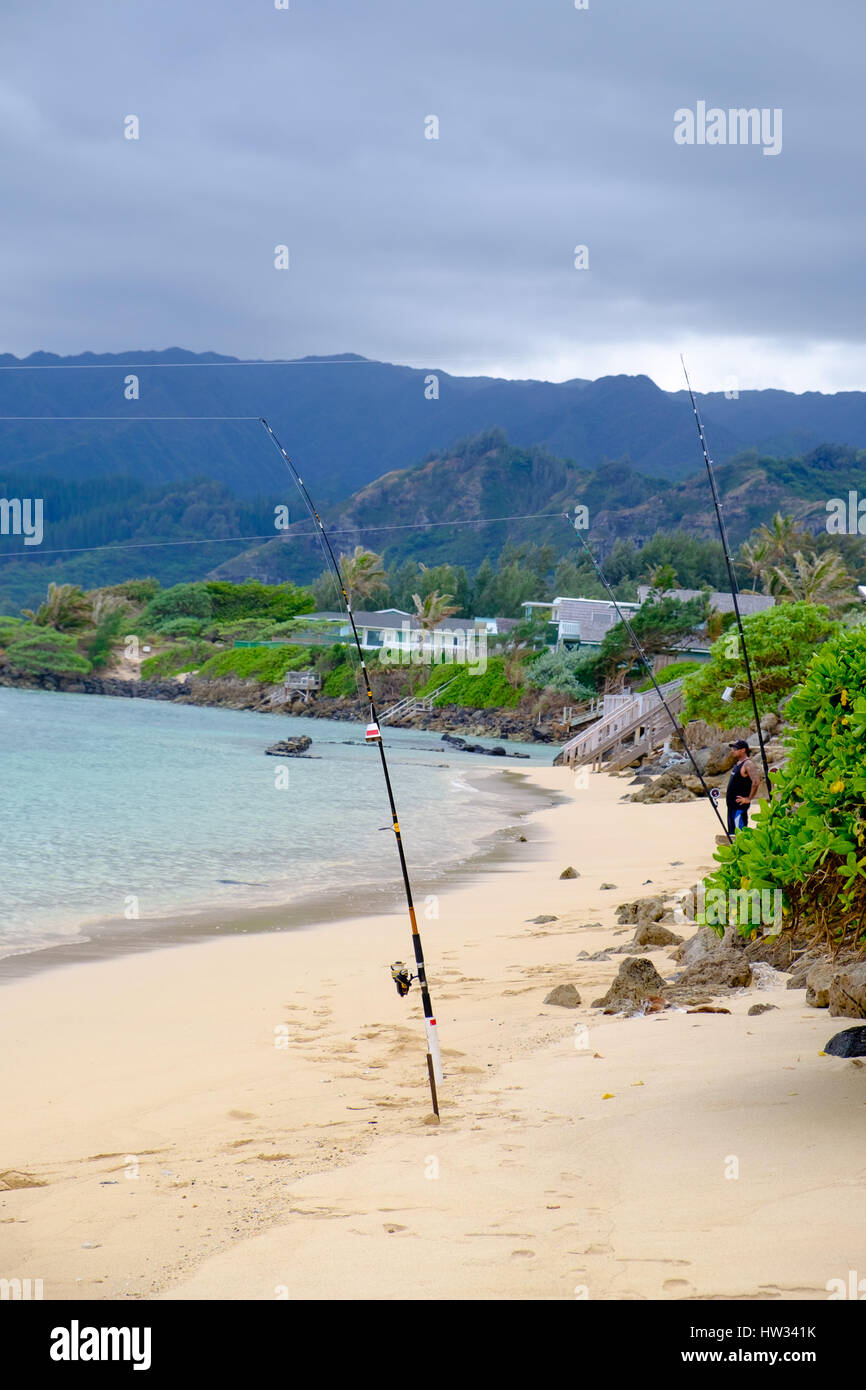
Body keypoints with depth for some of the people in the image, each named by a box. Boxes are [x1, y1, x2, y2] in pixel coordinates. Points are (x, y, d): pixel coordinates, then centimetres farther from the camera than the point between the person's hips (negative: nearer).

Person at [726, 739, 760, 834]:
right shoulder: (737, 763, 14)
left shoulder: (748, 764, -15)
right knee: (732, 831, 12)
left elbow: (756, 782, -27)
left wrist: (749, 799, -21)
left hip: (740, 805, -10)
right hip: (731, 804, 10)